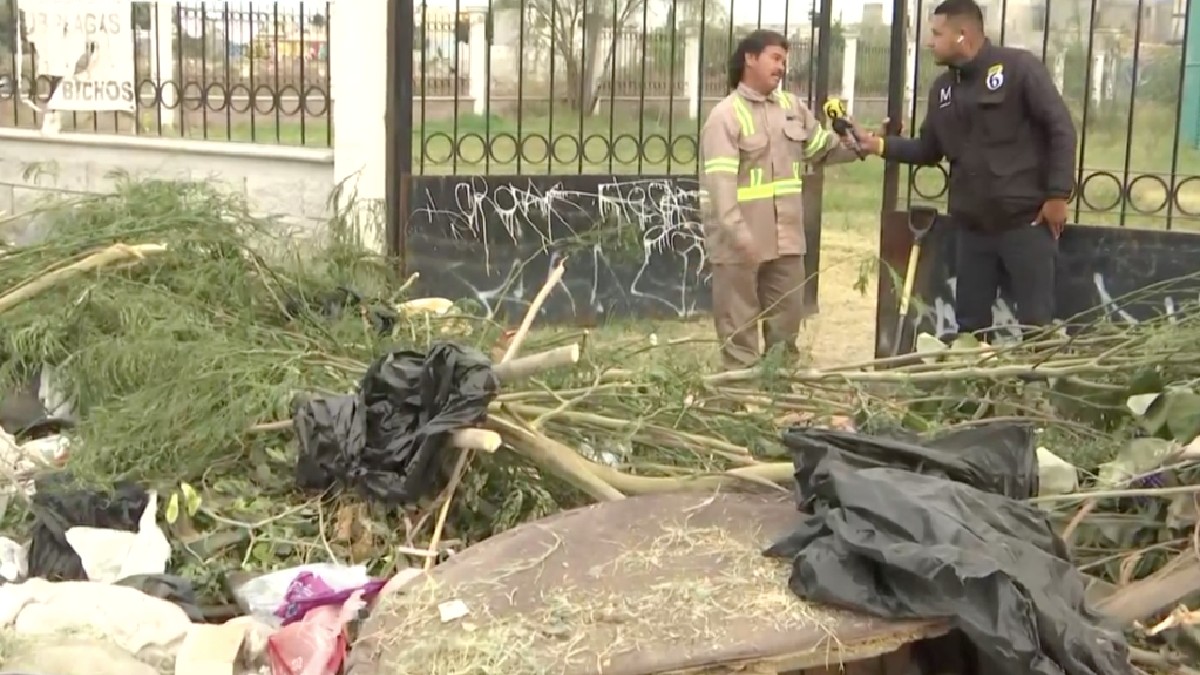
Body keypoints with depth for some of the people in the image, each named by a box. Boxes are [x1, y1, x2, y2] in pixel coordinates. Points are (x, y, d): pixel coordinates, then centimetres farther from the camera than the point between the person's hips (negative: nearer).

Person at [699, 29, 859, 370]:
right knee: (739, 326, 3)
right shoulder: (725, 116, -11)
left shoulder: (793, 107, 11)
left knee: (787, 320, 17)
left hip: (786, 239, 7)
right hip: (740, 243, -7)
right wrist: (739, 236, -29)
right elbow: (720, 183, -20)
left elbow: (824, 148, 21)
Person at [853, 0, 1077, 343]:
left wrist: (1057, 195, -14)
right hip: (972, 225, 6)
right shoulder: (942, 88, 12)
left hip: (1025, 220, -6)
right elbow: (929, 150, 18)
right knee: (970, 324, 12)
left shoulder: (1019, 67, -8)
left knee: (1035, 322, -1)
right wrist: (879, 144, 5)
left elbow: (1060, 129, -10)